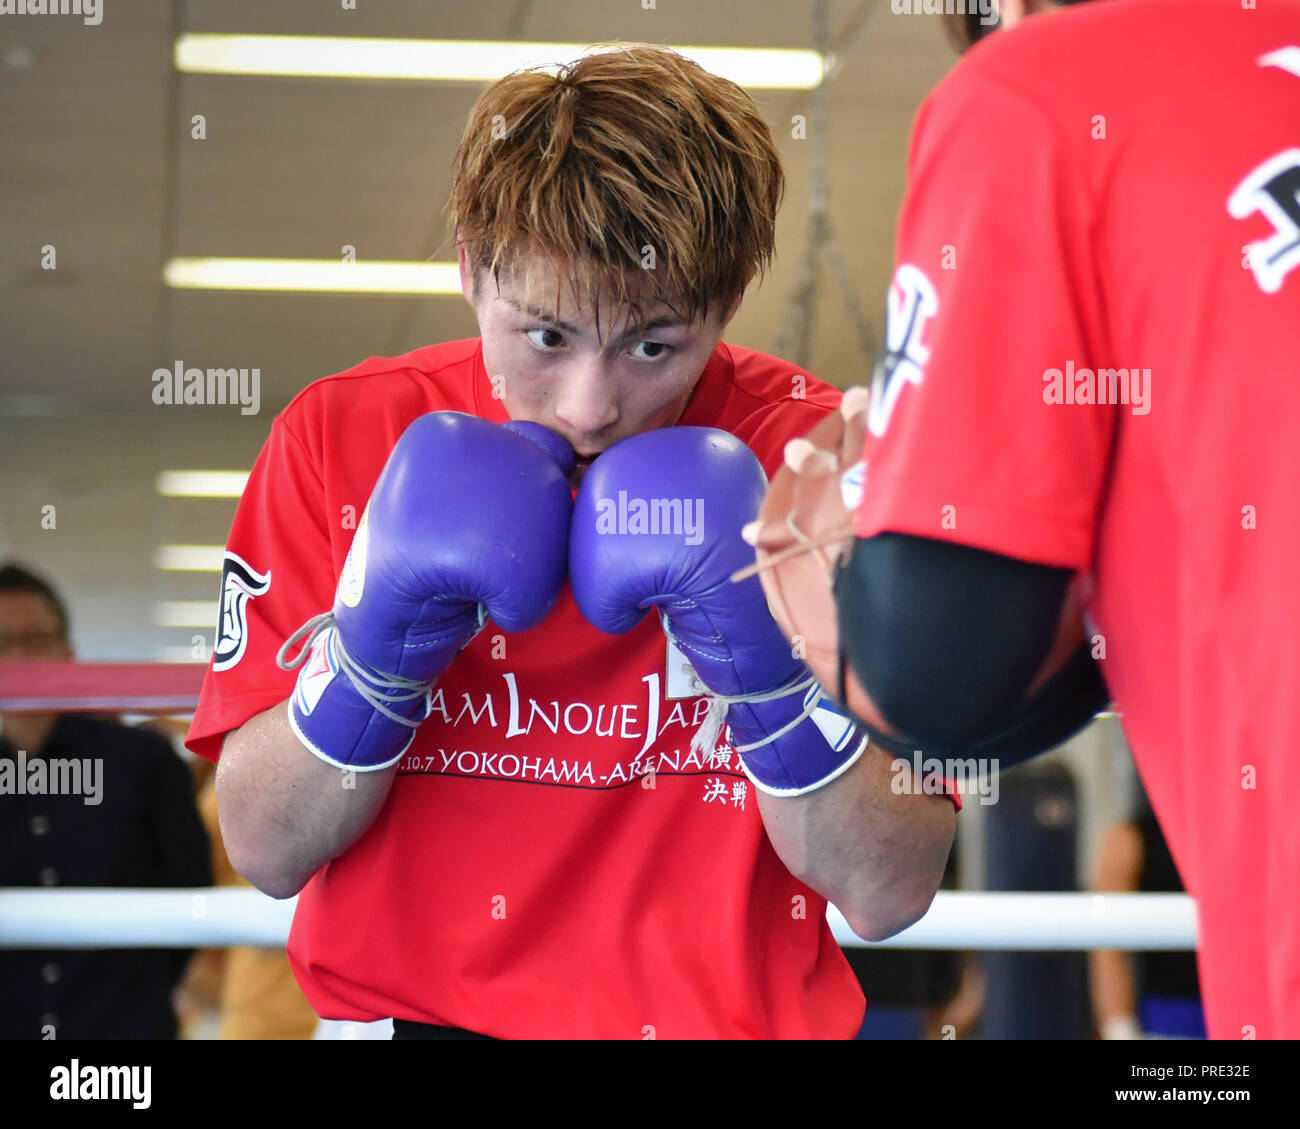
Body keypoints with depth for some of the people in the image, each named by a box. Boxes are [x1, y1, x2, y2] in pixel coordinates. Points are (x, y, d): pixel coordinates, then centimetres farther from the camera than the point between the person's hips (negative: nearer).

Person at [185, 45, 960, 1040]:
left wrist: (766, 666, -19)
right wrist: (377, 647, -15)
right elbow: (267, 853, -1)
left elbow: (891, 894, -6)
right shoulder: (344, 439, -2)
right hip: (407, 1007, 1)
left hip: (729, 1016, 0)